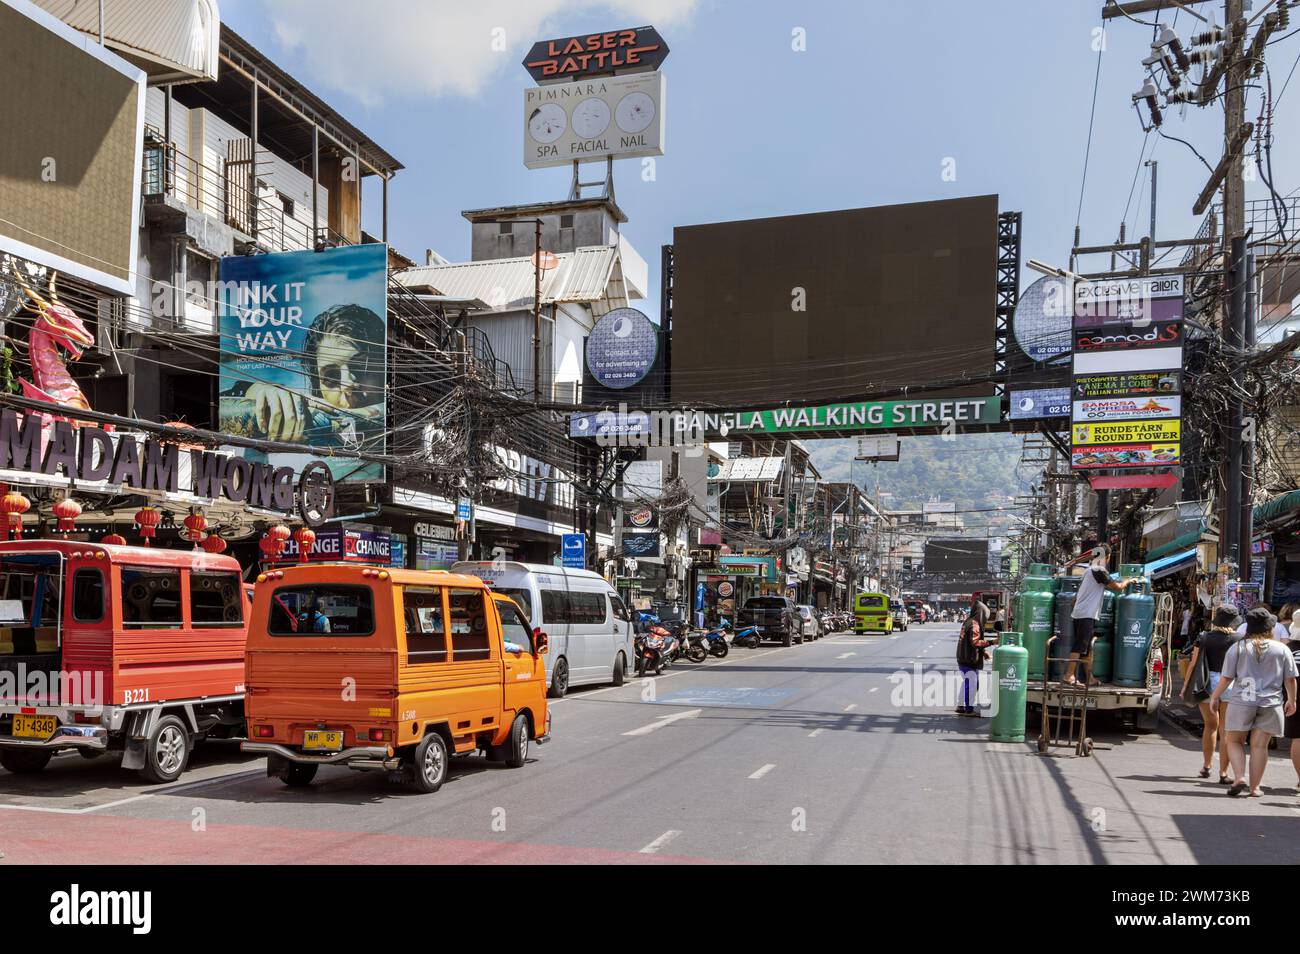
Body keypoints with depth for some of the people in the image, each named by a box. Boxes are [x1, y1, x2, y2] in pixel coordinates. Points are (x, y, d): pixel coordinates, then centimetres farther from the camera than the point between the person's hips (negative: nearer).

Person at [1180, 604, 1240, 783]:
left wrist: (1185, 685, 9)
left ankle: (1206, 766, 26)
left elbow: (1193, 664, 1)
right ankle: (1223, 773, 1)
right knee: (1226, 731, 2)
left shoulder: (1204, 638, 1)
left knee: (1210, 725, 21)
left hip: (1207, 683, 2)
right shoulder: (1239, 640, -3)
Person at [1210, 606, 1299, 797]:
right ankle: (1254, 787, 7)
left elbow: (1226, 677, -3)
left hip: (1242, 701, -1)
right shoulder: (1282, 649, 2)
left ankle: (1239, 778, -7)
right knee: (1260, 745, 6)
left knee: (1234, 741, 10)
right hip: (1270, 703, 2)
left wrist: (1215, 696, 8)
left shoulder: (1238, 647, -3)